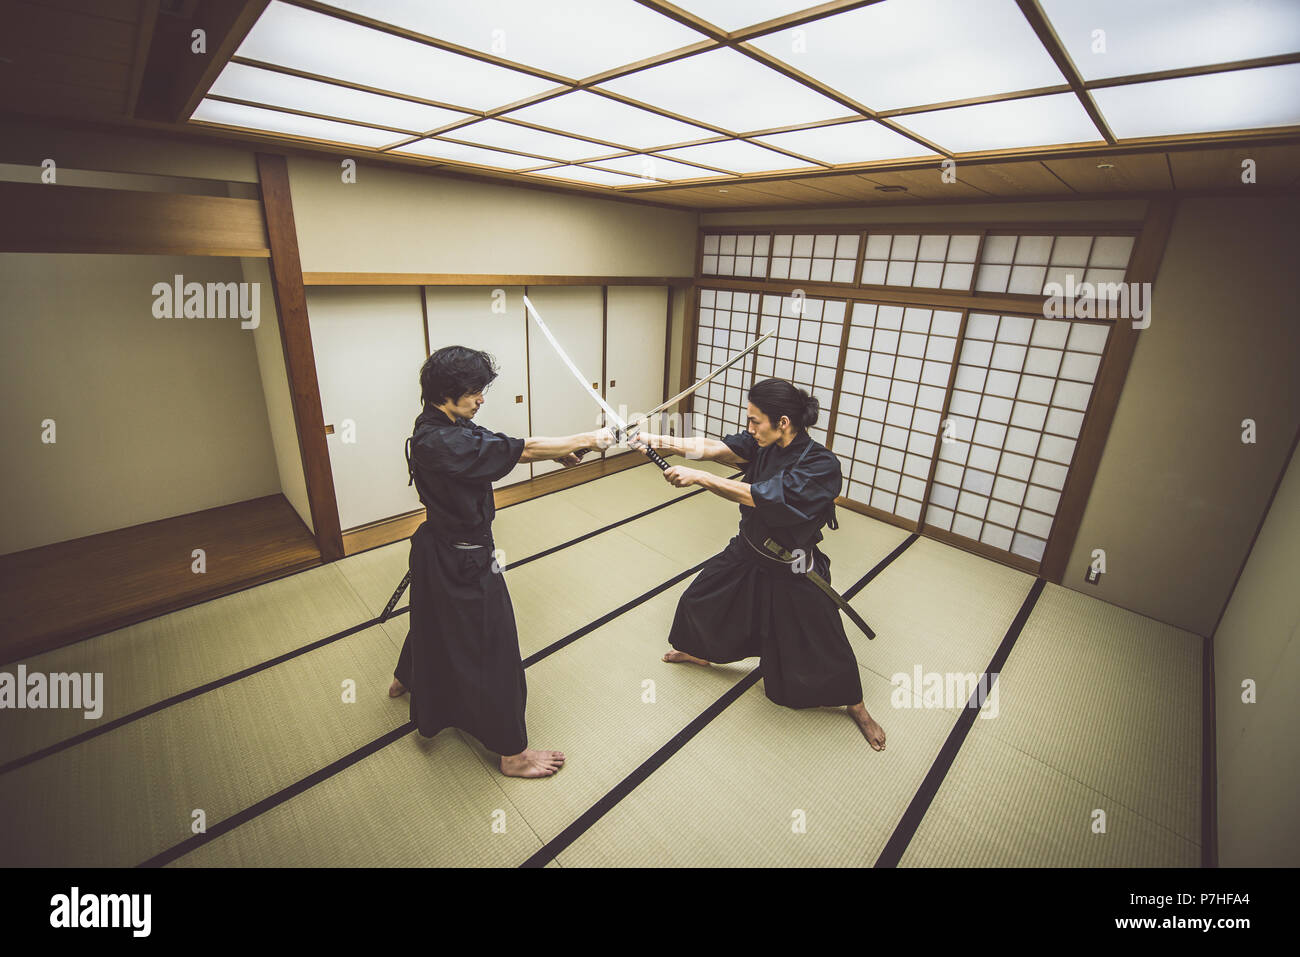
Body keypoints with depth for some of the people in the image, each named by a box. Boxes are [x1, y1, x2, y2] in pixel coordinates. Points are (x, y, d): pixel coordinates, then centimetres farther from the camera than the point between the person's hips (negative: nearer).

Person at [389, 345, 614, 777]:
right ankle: (514, 753, 21)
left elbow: (501, 448, 2)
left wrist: (558, 452, -12)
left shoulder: (449, 427, 1)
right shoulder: (439, 442, -30)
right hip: (463, 561, -10)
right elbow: (520, 449, -30)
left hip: (441, 549, 10)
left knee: (436, 619, 34)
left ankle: (407, 678, 65)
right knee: (490, 649, 3)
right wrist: (587, 439, -21)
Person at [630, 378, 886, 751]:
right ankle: (699, 653, 53)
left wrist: (698, 477, -36)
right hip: (747, 553, 6)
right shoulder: (763, 442, -10)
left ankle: (856, 707, 42)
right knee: (701, 600, 20)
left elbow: (760, 496, -37)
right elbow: (714, 448, -19)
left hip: (792, 573, -6)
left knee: (824, 648, 10)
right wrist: (659, 440, -30)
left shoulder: (822, 466, -31)